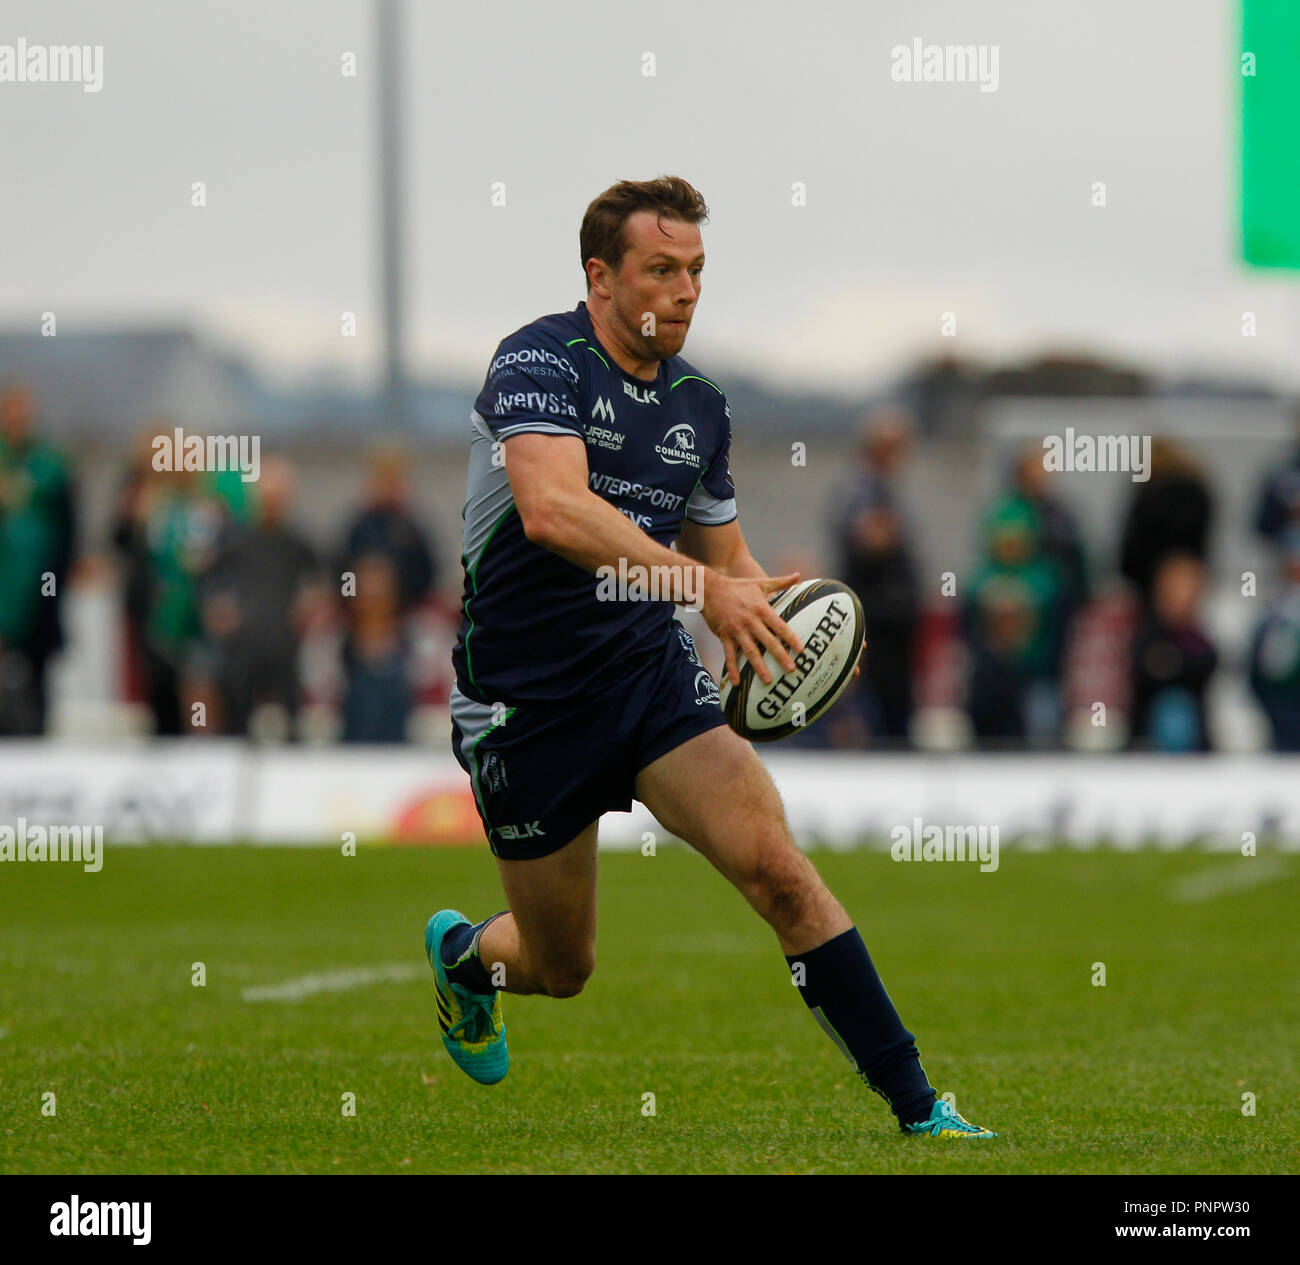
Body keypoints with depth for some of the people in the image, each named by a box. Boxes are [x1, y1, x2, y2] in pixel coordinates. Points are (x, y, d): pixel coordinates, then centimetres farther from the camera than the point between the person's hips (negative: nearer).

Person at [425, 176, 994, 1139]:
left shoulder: (701, 406, 7)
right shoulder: (541, 362, -14)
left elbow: (725, 558, 20)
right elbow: (551, 510, -32)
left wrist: (775, 620, -4)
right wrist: (704, 584, -41)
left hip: (654, 674, 4)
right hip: (525, 702, -4)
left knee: (776, 867, -19)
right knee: (563, 969, 8)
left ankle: (914, 1105, -18)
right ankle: (462, 954, 46)